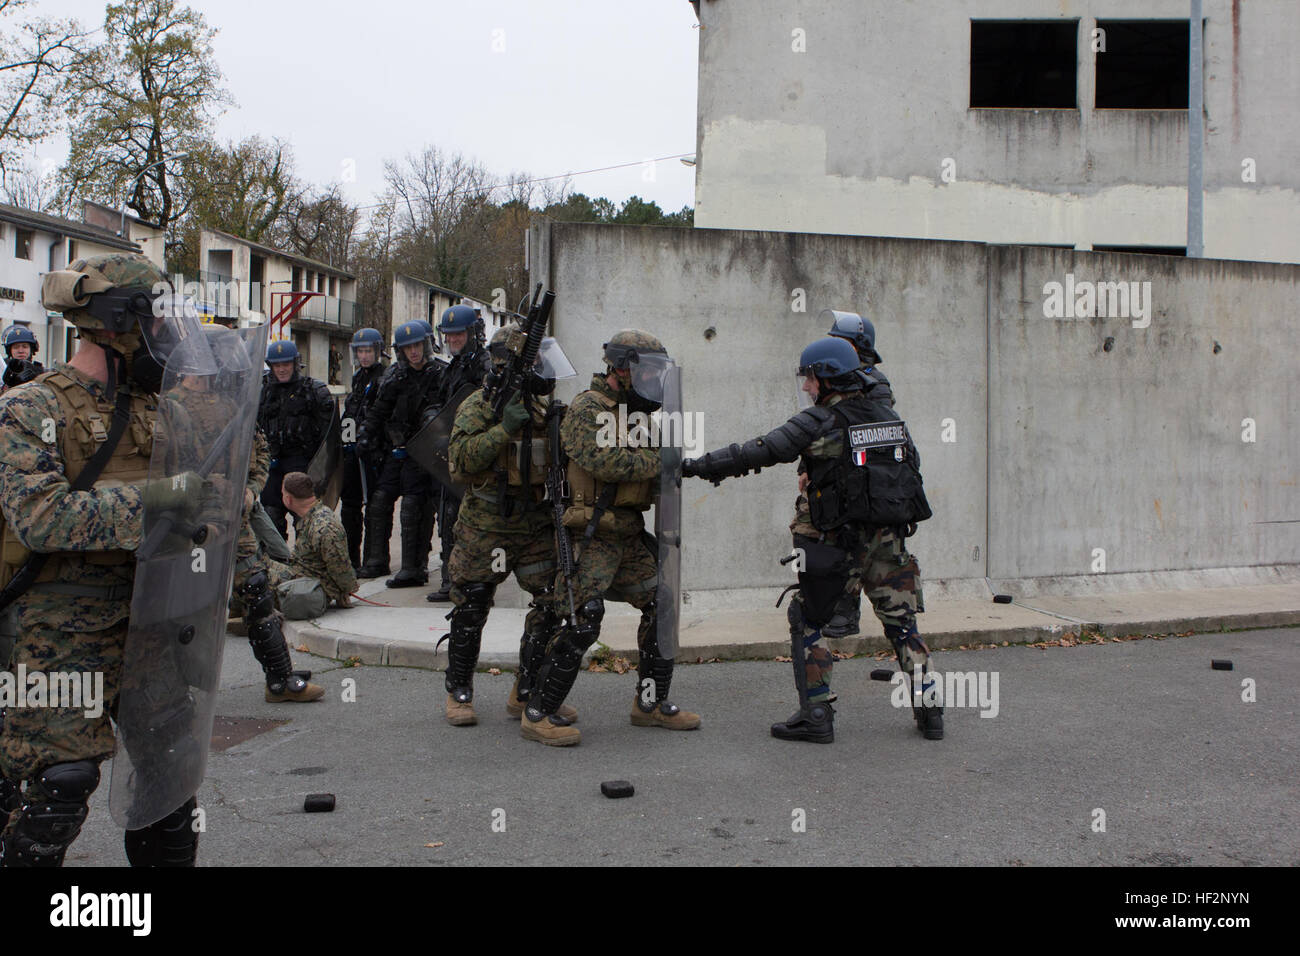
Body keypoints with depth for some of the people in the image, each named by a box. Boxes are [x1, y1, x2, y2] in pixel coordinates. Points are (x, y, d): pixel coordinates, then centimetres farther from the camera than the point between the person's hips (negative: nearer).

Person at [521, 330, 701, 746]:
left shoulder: (639, 412, 16)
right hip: (592, 536, -9)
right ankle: (538, 713, 0)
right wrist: (660, 461, -19)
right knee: (582, 622, -12)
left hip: (630, 535, 9)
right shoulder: (586, 409, -11)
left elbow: (650, 473, 20)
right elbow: (603, 461, -26)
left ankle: (651, 703, 22)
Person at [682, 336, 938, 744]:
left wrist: (698, 465, -9)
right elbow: (911, 471, 16)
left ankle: (816, 715, 6)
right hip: (889, 539, 6)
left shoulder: (820, 422, -10)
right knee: (901, 623, 15)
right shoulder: (888, 417, 10)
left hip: (839, 539, -6)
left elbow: (759, 452, -14)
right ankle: (929, 709, 16)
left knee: (806, 622, 7)